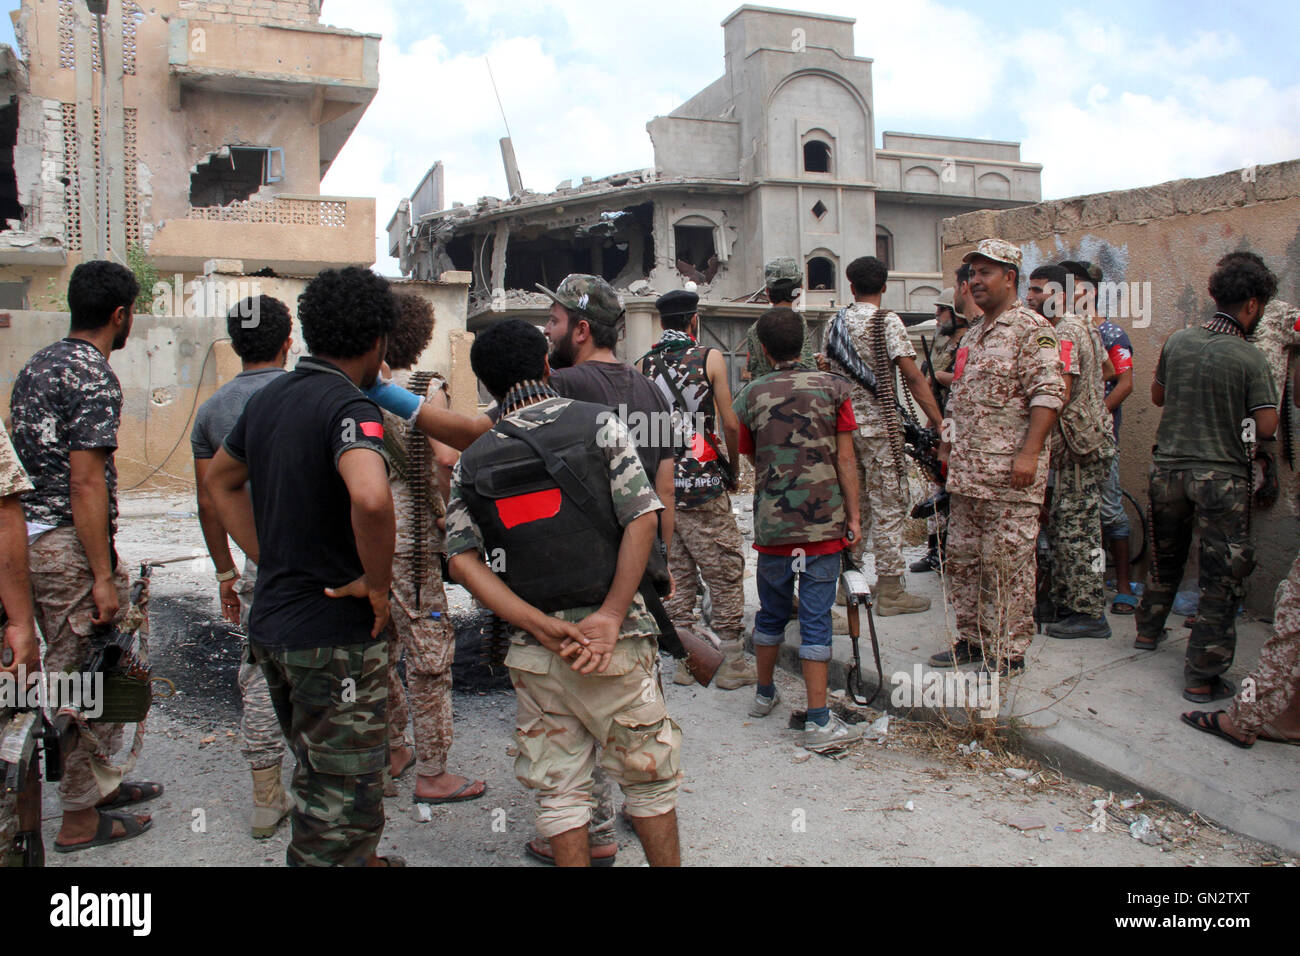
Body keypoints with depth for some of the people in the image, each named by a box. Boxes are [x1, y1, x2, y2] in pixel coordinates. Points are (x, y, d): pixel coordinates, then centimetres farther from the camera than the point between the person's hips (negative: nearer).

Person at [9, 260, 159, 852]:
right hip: (70, 545, -10)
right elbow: (86, 483, -21)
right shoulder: (94, 378, -16)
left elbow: (31, 459, 18)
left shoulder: (36, 365, 14)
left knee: (68, 675, 19)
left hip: (31, 537, 10)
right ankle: (81, 819, 12)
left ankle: (99, 781, 33)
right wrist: (103, 576, -19)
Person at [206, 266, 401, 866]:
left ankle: (359, 861, 47)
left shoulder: (270, 397, 7)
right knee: (344, 801, 4)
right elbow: (370, 497, -40)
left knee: (317, 778, 26)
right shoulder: (349, 407, -20)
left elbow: (221, 480, 23)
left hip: (270, 623, 9)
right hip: (336, 636, -9)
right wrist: (376, 583, -23)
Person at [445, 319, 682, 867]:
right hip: (615, 640, -2)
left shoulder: (473, 462, 6)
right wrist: (610, 617, -12)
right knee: (649, 775, 14)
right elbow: (642, 519, -12)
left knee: (558, 790, 14)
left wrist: (546, 628, -9)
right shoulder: (598, 423, -2)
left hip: (532, 651, 3)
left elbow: (463, 560, -3)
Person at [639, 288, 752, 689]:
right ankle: (731, 663, 10)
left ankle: (686, 663, 17)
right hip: (704, 485, -4)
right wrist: (733, 469, 8)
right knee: (725, 573, 5)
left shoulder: (642, 365, 5)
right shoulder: (710, 358, -4)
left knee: (676, 575, 11)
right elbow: (731, 424, -6)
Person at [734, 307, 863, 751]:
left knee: (771, 613, 18)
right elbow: (845, 459, -1)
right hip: (823, 522, -1)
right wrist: (853, 515, 5)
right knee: (815, 619, 1)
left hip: (771, 525, 2)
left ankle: (765, 693, 35)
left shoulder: (751, 397, 2)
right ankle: (818, 721, 2)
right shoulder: (832, 387, 0)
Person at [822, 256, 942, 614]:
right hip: (879, 424, -6)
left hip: (844, 424, 6)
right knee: (888, 507, 0)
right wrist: (937, 421, -14)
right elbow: (912, 376, -15)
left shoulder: (837, 322, 9)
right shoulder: (887, 321, -8)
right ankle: (889, 591, 3)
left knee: (851, 505, 14)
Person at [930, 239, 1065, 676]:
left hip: (1008, 474, -9)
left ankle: (1008, 651, 9)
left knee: (1008, 563, -2)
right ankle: (972, 639, 24)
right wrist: (948, 442, 19)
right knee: (962, 557, 12)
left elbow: (1048, 394, -15)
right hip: (967, 470, 9)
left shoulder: (1031, 328, -7)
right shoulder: (973, 335, 19)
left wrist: (1029, 453, -21)